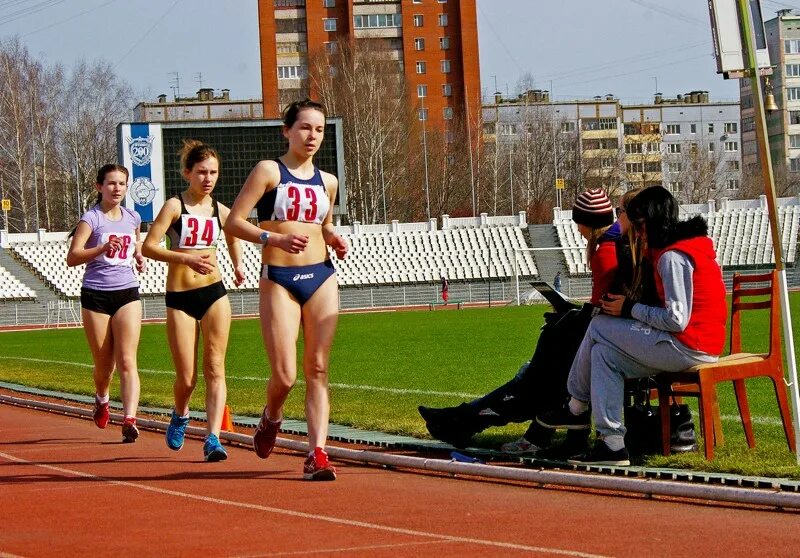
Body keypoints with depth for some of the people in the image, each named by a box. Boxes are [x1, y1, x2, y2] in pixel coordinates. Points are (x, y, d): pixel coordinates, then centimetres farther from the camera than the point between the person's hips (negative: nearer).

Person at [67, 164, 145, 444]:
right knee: (103, 365, 7)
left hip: (127, 293, 3)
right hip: (95, 295, -3)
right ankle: (101, 400, 39)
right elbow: (72, 257, -16)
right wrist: (102, 248, -30)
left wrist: (139, 257, 9)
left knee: (127, 360, -12)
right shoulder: (91, 218, -5)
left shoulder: (133, 218, 10)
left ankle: (129, 420, -22)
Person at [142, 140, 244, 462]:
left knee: (215, 369, -7)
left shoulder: (220, 211, 6)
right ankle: (180, 416, 33)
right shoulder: (174, 206, -6)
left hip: (214, 294, 3)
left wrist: (238, 266, 14)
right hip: (180, 298, -3)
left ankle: (213, 439, -11)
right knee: (186, 378, 0)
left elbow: (234, 237, 29)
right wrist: (186, 258, -24)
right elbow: (149, 246, -14)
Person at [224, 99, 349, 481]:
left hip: (321, 277, 4)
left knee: (317, 370, -3)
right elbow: (234, 222, -8)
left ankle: (317, 454, -5)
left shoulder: (327, 182, 12)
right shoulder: (269, 171, -3)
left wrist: (334, 239, 6)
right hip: (278, 280, -4)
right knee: (285, 376, -5)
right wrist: (274, 238, -21)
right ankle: (271, 419, 28)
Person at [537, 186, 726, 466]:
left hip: (687, 347, -10)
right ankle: (612, 442, 5)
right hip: (704, 346, 10)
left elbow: (676, 320, -21)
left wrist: (630, 308, -8)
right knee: (605, 351, 11)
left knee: (600, 328, -1)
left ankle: (577, 408, 18)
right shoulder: (692, 243, 16)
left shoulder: (672, 257, -16)